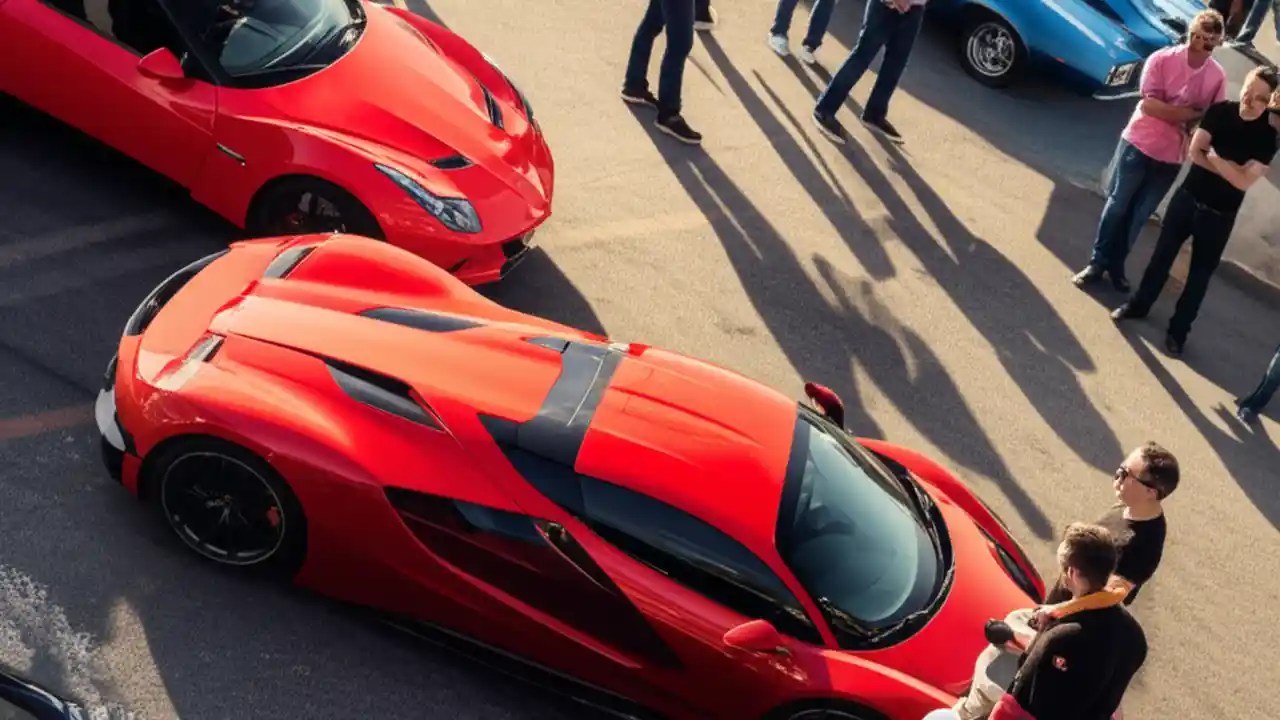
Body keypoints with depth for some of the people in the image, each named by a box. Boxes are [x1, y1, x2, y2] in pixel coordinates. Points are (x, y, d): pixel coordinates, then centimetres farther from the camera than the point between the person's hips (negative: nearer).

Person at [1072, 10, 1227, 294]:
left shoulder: (1218, 76, -4)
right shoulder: (1162, 59, -14)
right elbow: (1149, 104, -18)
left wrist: (1195, 140, -16)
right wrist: (1190, 114, -19)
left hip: (1172, 157, 2)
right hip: (1139, 143, -2)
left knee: (1139, 215, 10)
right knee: (1117, 205, 6)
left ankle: (1116, 265, 23)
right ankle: (1097, 262, 18)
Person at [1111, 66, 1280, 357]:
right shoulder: (1221, 111, -5)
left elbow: (1244, 181, -19)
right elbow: (1195, 150, -11)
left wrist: (1214, 157, -13)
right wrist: (1230, 168, -19)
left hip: (1219, 215, -2)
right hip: (1187, 197, 3)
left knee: (1200, 273, 7)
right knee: (1163, 254, 13)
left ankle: (1178, 331, 19)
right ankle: (1139, 304, 32)